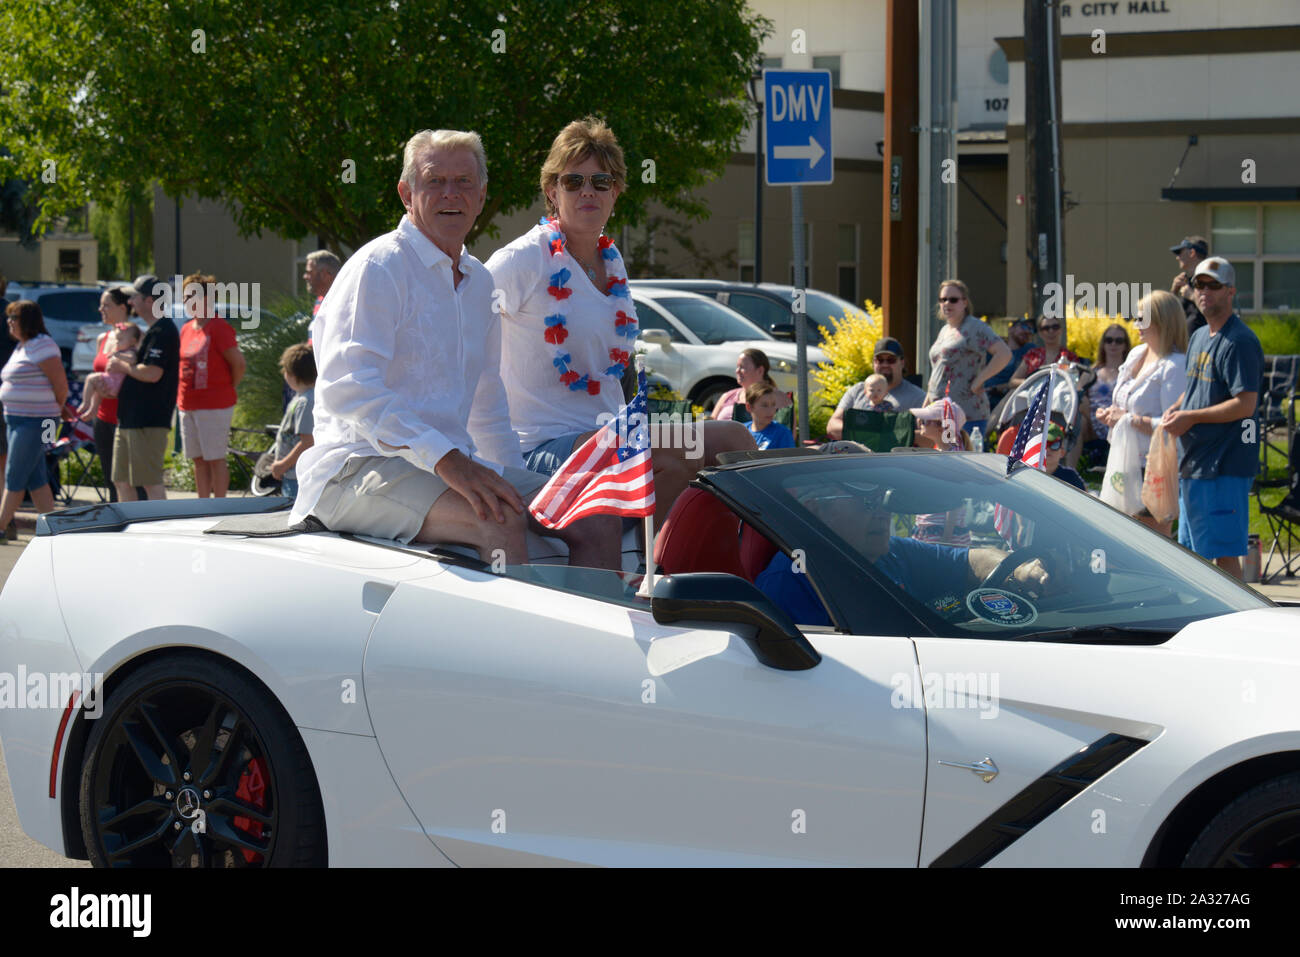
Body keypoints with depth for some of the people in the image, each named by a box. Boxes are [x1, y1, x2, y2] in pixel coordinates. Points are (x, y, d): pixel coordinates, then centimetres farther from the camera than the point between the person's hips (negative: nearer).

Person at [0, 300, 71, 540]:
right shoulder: (21, 347, 17)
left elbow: (60, 383, -14)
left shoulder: (41, 346, -13)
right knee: (35, 479, 9)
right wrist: (58, 410, 16)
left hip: (35, 422, -10)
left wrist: (59, 409, 1)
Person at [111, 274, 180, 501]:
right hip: (129, 420, 11)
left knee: (151, 483, -9)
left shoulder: (162, 331, -14)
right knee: (122, 481, 13)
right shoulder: (153, 330, 19)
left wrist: (122, 366, -9)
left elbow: (151, 373, -24)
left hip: (148, 422, -11)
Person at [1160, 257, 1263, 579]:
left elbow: (1245, 404, -21)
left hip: (1224, 466, -10)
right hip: (1192, 464, 10)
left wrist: (1190, 417, -17)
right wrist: (1175, 408, 6)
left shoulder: (1240, 341, -14)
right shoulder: (1199, 338, 16)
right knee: (1193, 551, 15)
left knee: (1223, 553, -8)